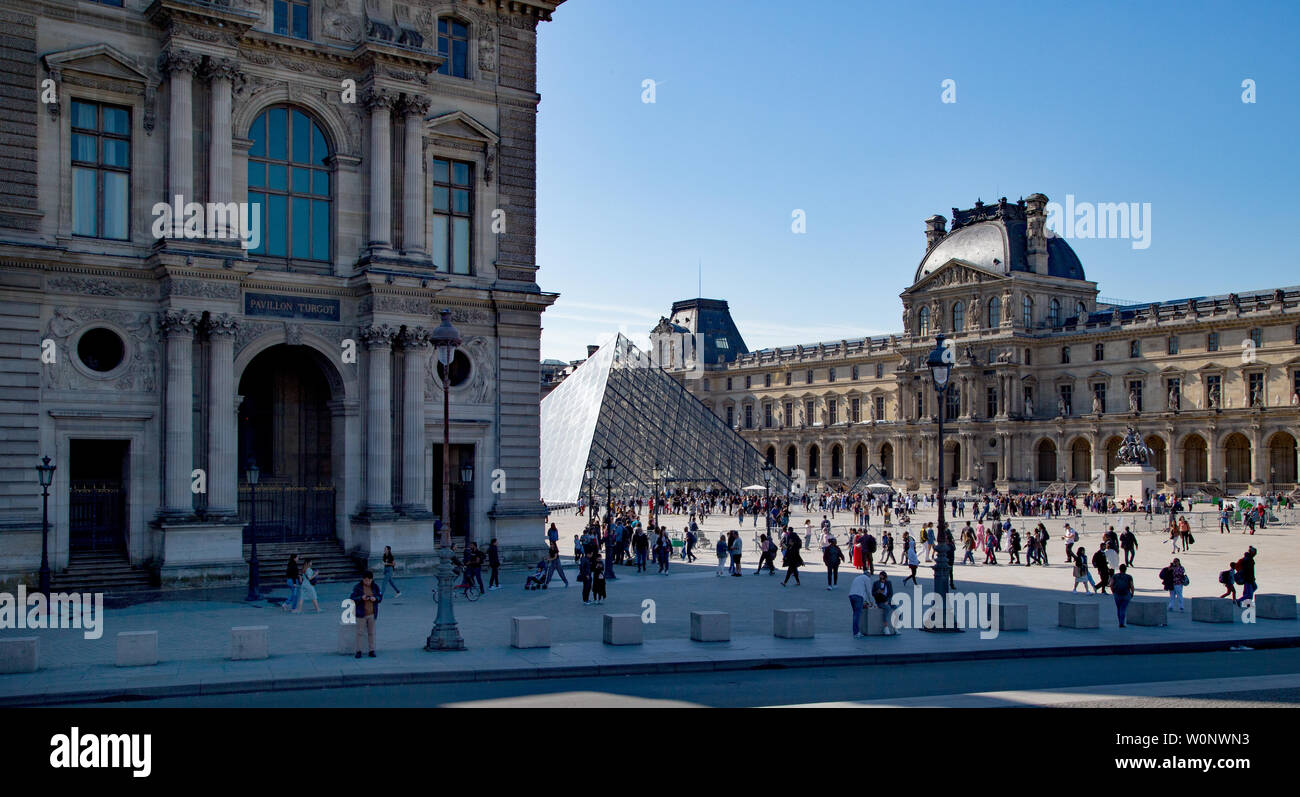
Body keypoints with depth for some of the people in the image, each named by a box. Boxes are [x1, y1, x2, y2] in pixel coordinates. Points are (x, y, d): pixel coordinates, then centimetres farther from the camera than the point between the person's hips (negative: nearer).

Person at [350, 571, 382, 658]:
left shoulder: (375, 587, 2)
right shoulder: (357, 587, -5)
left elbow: (380, 597, 6)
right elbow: (353, 598, -7)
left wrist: (375, 598, -15)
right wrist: (361, 598, -24)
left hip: (372, 614, 2)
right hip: (361, 614, -2)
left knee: (371, 633, 7)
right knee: (359, 632, 0)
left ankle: (371, 650, 14)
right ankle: (358, 651, 9)